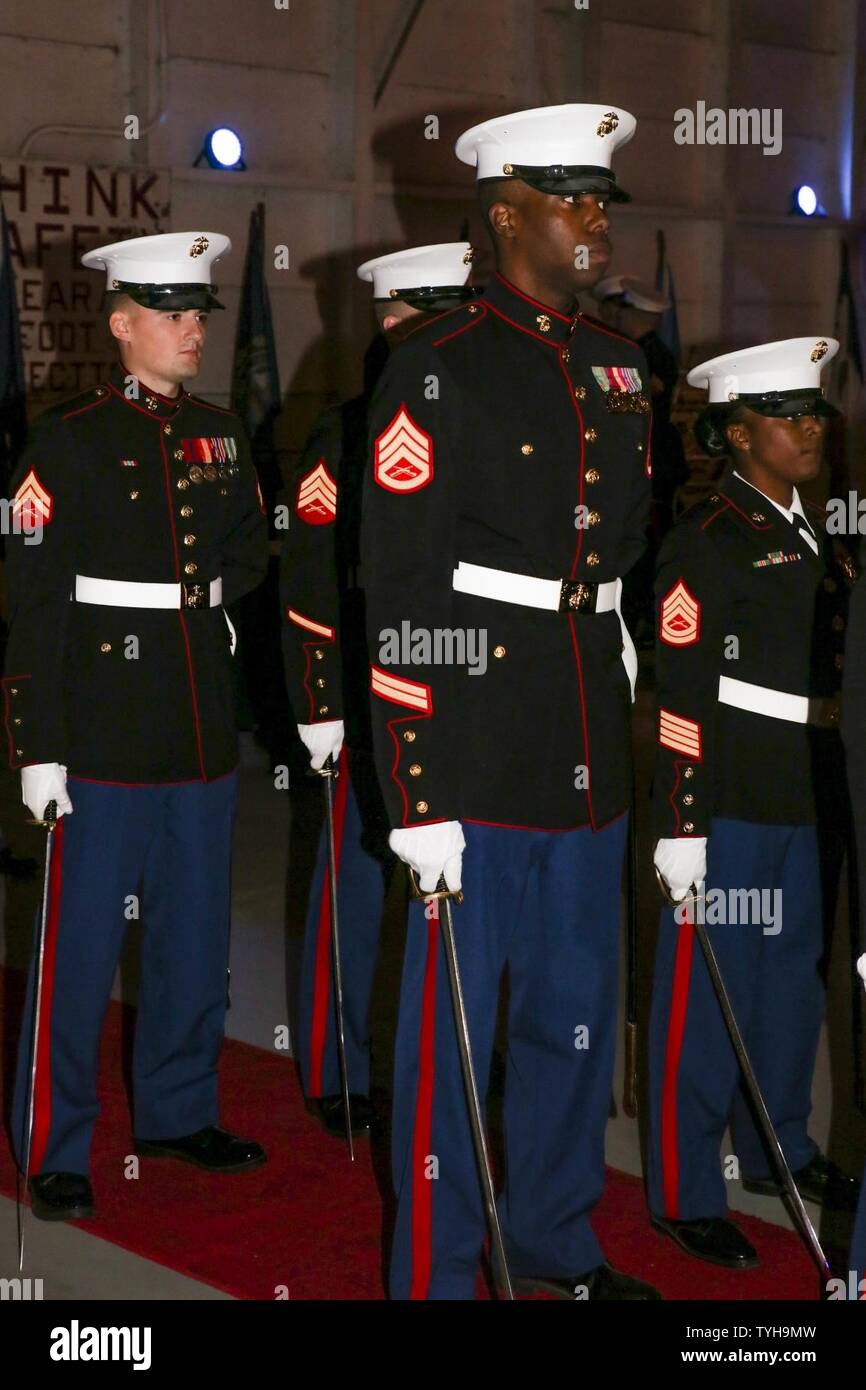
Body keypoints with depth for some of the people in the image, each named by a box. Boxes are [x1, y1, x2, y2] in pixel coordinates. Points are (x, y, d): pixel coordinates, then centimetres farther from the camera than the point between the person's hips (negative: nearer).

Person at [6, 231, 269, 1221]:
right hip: (106, 731, -6)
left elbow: (247, 554, 25)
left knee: (195, 935, 15)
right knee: (81, 946, 1)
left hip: (203, 731, 6)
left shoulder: (220, 434, 10)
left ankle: (177, 1111, 31)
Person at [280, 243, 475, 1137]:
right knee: (358, 878, 5)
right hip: (373, 703, -5)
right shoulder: (347, 434, -7)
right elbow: (310, 584, -10)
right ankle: (337, 1074, 17)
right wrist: (319, 707, -14)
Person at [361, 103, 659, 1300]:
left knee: (576, 1012, 17)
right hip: (481, 756, -7)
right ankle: (435, 1269, 18)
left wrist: (649, 739, 18)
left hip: (592, 758, 7)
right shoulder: (436, 371, -9)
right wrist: (418, 797, -16)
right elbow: (402, 595, -13)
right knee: (454, 1022, 4)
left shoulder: (619, 369, 13)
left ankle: (557, 1241, 34)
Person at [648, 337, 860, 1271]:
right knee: (708, 994, -1)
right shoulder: (709, 540, -12)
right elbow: (682, 693, -16)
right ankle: (684, 1194, 11)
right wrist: (681, 825, -19)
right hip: (727, 804, -8)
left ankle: (778, 1147, 35)